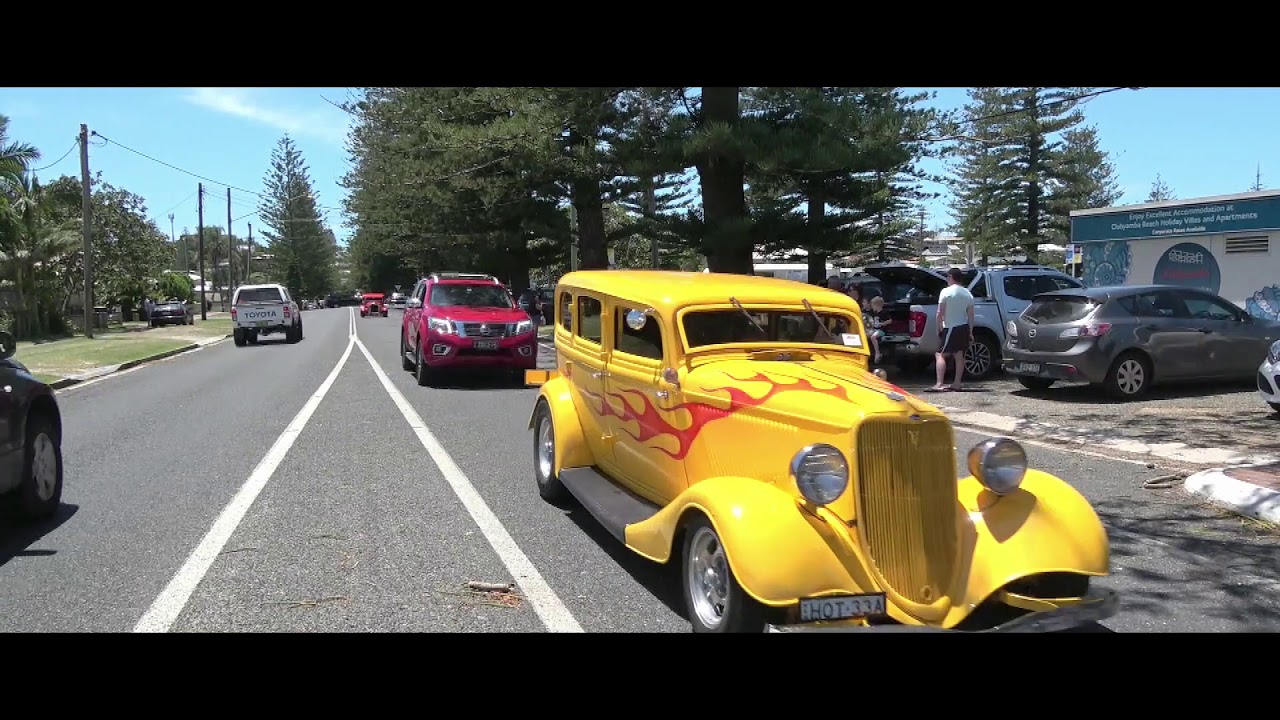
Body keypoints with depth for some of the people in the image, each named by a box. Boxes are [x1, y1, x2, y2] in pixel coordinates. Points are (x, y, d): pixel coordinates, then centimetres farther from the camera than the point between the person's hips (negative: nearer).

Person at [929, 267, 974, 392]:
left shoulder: (946, 292, -11)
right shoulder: (968, 294, 7)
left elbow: (940, 313, -14)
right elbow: (970, 315, 8)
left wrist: (939, 328, -5)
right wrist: (970, 332, 13)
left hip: (950, 328, -7)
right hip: (964, 327, 7)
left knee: (940, 355, -7)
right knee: (959, 355, 14)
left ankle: (939, 384, -19)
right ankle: (957, 383, 17)